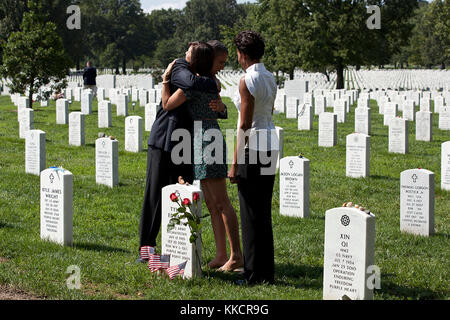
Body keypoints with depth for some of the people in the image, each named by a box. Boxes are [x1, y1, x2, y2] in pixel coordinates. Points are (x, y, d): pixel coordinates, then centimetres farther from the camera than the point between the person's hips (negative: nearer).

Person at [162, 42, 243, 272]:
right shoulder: (211, 81, 14)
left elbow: (167, 105, -7)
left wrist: (165, 78, 5)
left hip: (207, 139, -10)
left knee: (221, 202, -9)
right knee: (211, 203, 10)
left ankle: (236, 256, -9)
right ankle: (222, 255, 12)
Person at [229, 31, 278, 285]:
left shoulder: (247, 81, -15)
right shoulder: (270, 79, 10)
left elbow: (245, 125, -17)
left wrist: (235, 164, -14)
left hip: (252, 148, -8)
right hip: (270, 147, 8)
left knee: (251, 213, -1)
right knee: (264, 211, 14)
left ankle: (255, 275, 3)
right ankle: (267, 272, 19)